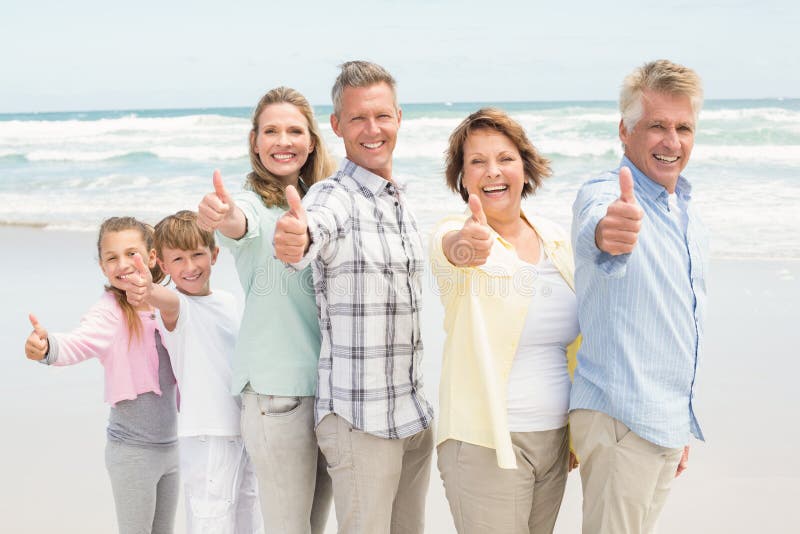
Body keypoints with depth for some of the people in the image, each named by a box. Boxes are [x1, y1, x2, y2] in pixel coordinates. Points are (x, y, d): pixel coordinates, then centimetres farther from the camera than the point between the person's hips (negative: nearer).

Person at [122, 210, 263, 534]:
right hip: (206, 434, -7)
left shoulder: (229, 302, 11)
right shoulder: (176, 306, -10)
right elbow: (169, 301, -35)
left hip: (245, 430, 7)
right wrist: (149, 292, -59)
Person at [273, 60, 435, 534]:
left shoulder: (402, 206, 14)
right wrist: (296, 239, -57)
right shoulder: (334, 196, -11)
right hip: (360, 420, -7)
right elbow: (316, 225, -37)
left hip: (416, 417, 7)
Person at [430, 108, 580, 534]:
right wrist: (463, 247, -58)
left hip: (554, 441, 5)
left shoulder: (556, 240, 8)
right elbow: (449, 247, -35)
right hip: (484, 444, -5)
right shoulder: (456, 236, -8)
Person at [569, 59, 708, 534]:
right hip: (620, 418, -8)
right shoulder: (604, 195, -13)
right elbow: (595, 226, -40)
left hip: (670, 421, 8)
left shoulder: (688, 214, 12)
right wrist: (607, 232, -64)